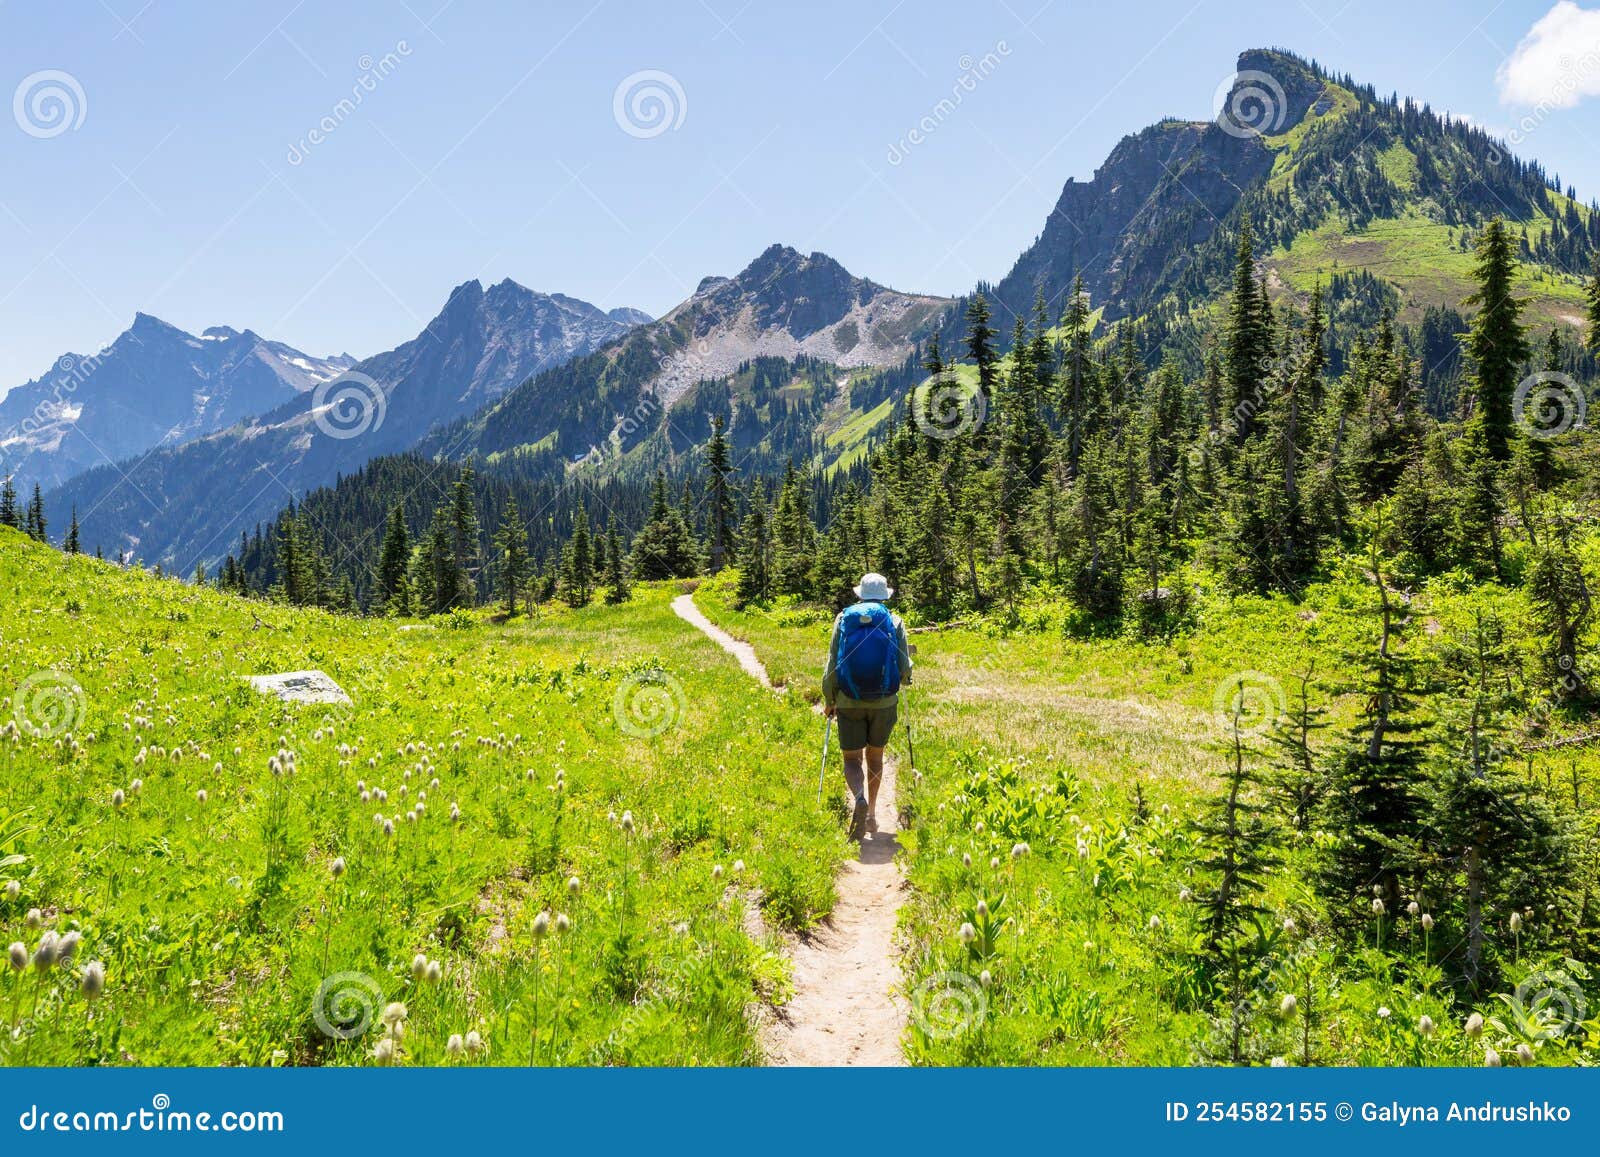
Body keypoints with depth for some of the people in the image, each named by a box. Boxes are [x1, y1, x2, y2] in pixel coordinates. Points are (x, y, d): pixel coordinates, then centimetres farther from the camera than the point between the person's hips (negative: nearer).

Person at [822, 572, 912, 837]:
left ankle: (859, 798, -23)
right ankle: (872, 813, 23)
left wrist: (828, 701, 10)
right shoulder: (894, 622, -2)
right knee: (875, 755, 19)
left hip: (849, 702, -1)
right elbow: (904, 669, -4)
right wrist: (905, 675, 20)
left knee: (852, 759, 5)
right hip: (884, 702, 1)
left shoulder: (844, 619, -1)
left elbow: (832, 666, -1)